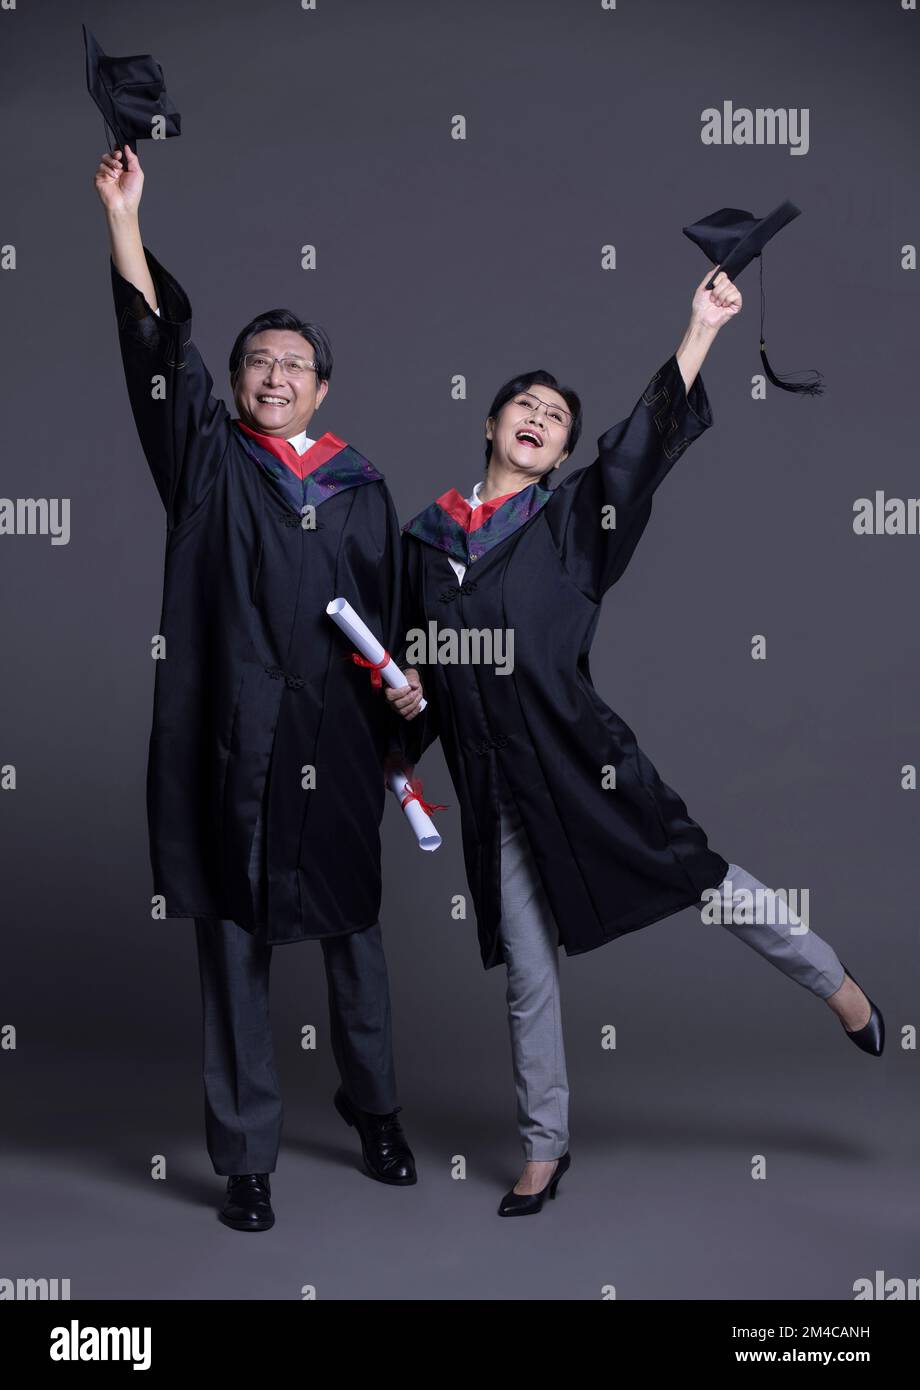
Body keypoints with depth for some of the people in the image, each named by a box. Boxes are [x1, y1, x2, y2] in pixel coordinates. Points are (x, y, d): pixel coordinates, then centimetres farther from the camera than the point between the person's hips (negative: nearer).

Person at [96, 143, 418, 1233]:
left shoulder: (362, 493, 10)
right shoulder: (207, 464, 6)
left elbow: (387, 628, 10)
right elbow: (157, 353, -5)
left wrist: (393, 748, 6)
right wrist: (122, 215, -13)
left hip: (334, 747, 2)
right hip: (227, 744, -1)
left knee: (352, 932, 11)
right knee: (234, 947, 3)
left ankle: (374, 1110, 32)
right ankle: (245, 1160, 14)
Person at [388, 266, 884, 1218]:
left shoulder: (574, 521, 2)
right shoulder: (425, 536, 10)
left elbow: (645, 441, -12)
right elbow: (411, 655, 21)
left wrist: (701, 331, -22)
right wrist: (406, 696, 0)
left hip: (577, 756, -2)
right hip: (491, 782, 2)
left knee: (700, 874, -5)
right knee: (528, 976, 10)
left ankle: (839, 987, 22)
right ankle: (544, 1149, 26)